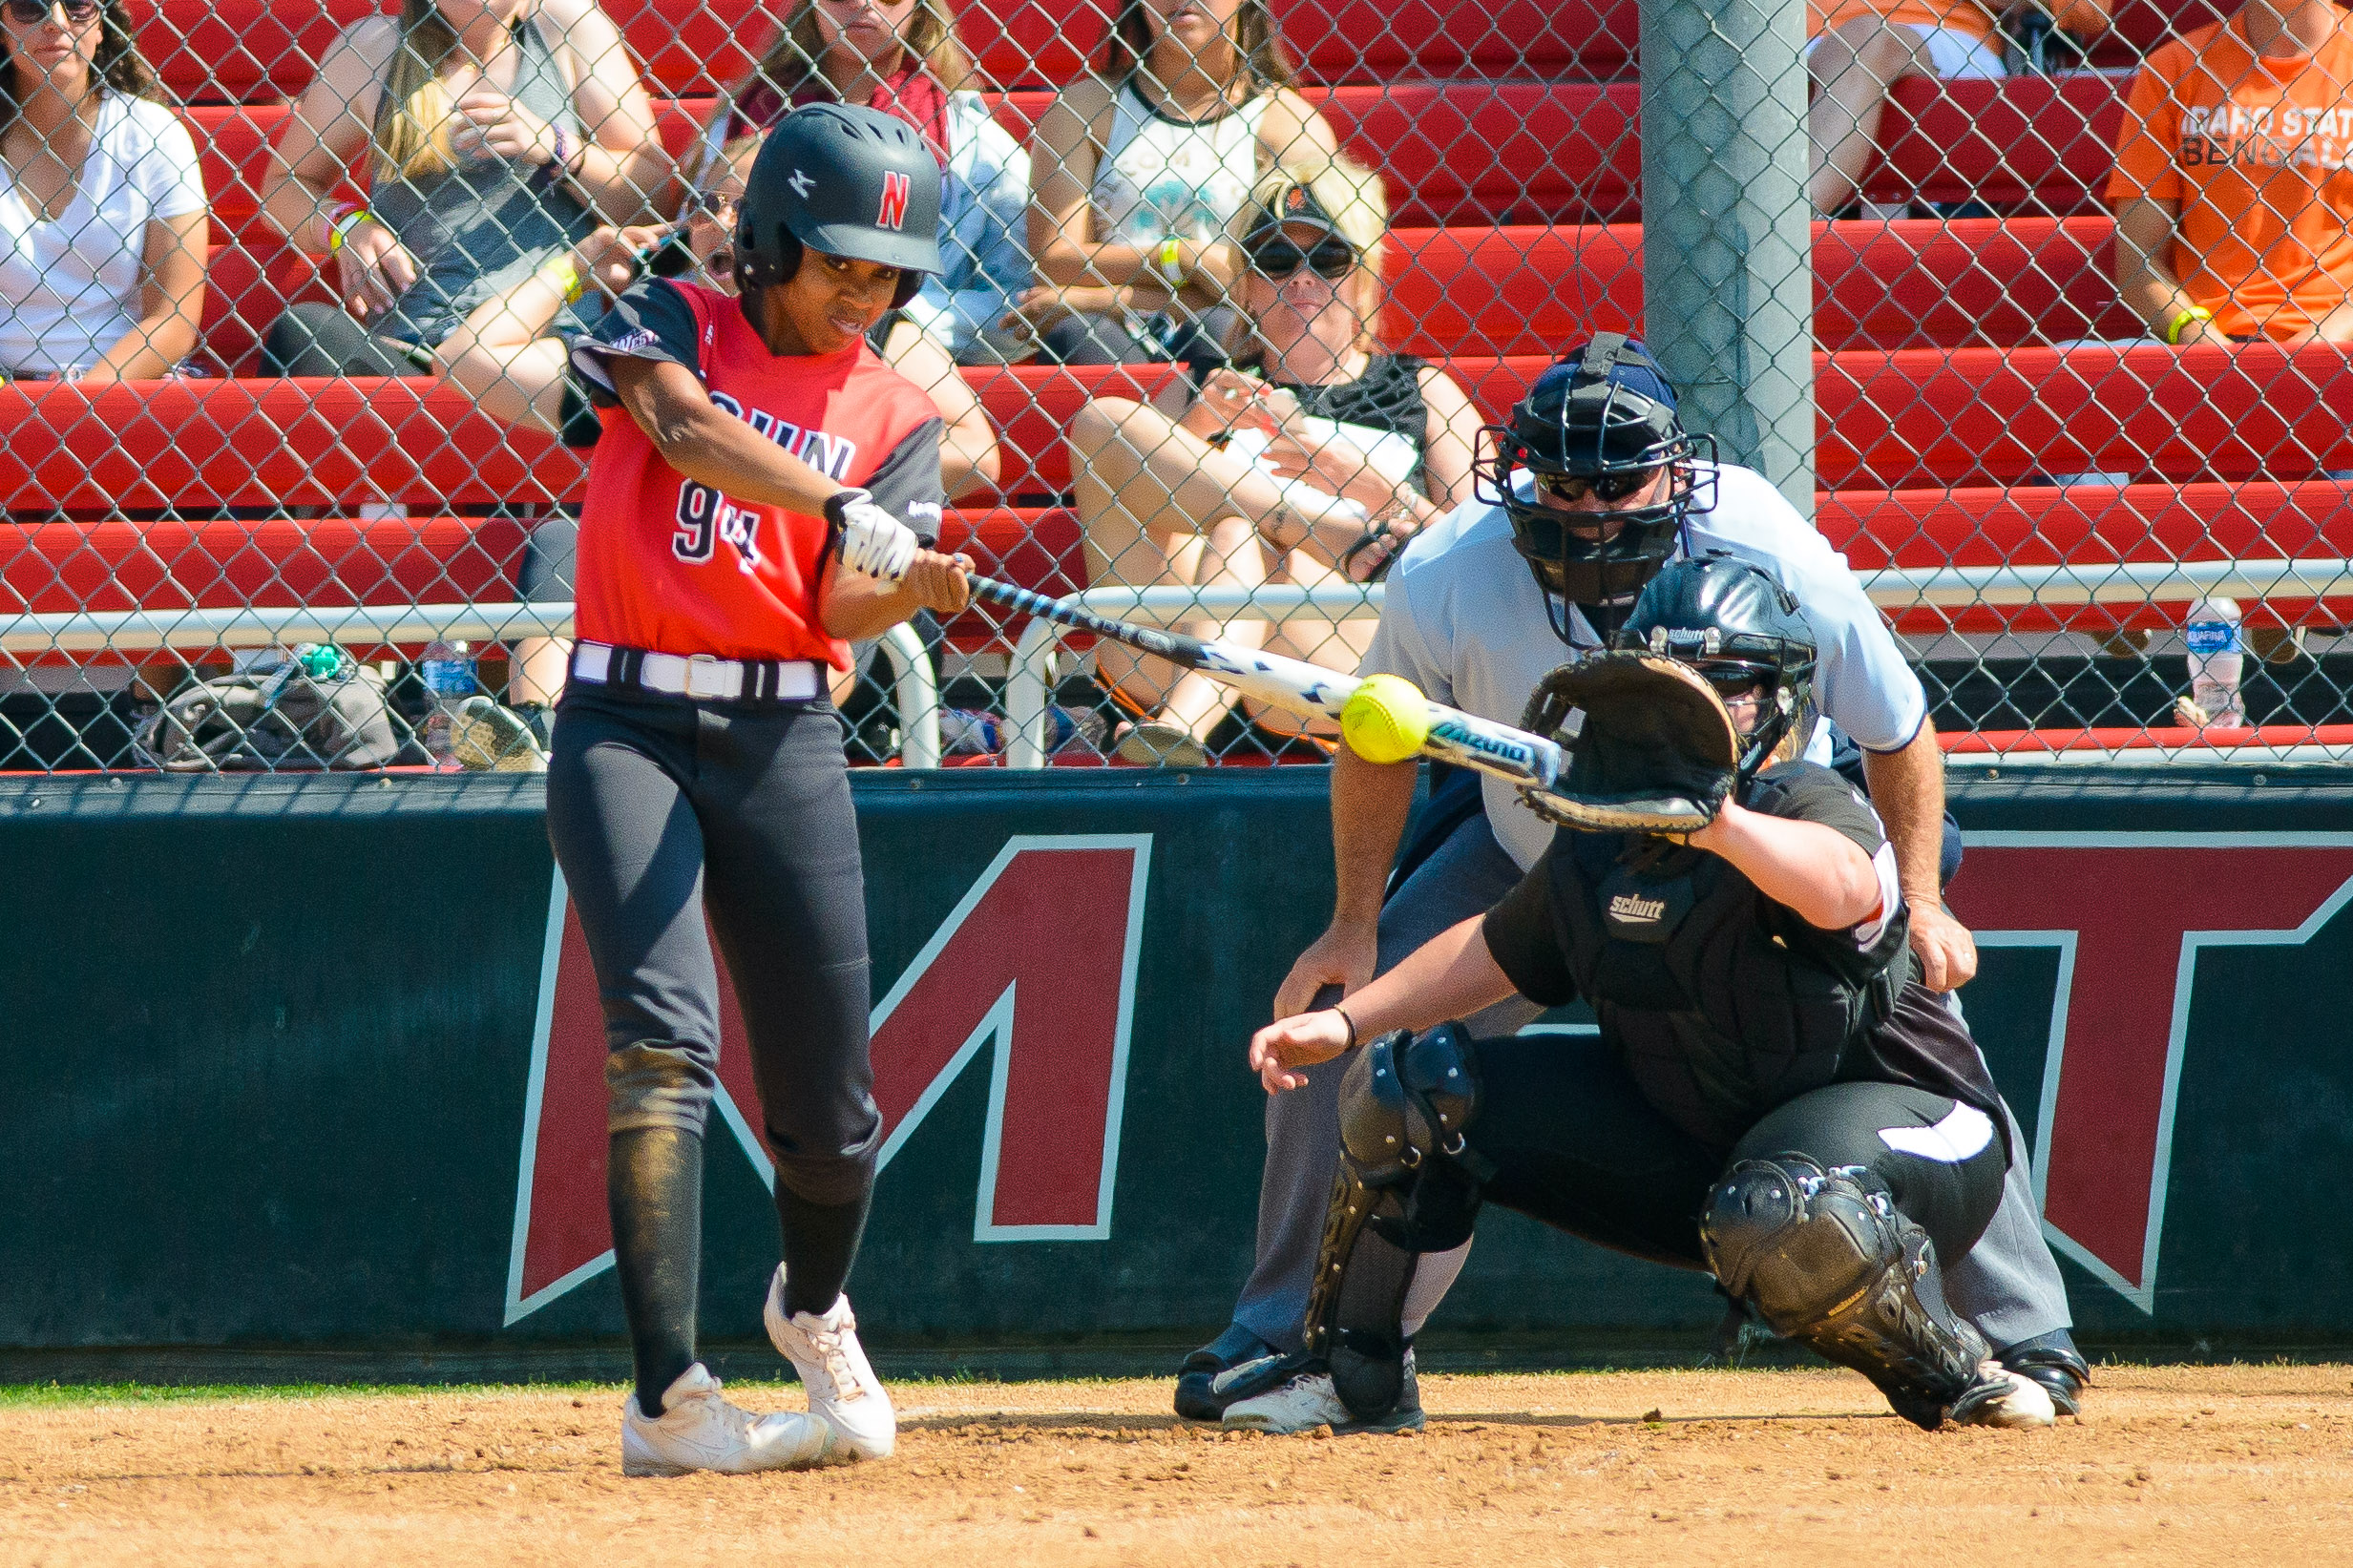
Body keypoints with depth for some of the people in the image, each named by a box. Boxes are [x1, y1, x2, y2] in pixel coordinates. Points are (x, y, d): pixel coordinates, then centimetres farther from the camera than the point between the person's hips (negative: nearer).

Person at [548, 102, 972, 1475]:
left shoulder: (896, 416, 10)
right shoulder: (673, 325, 5)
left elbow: (846, 607, -4)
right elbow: (686, 427, -19)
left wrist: (912, 586, -28)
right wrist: (838, 507, -32)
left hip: (783, 740, 3)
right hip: (627, 726, -3)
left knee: (830, 1103, 5)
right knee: (665, 1038, -21)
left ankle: (815, 1310, 39)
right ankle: (671, 1398, -25)